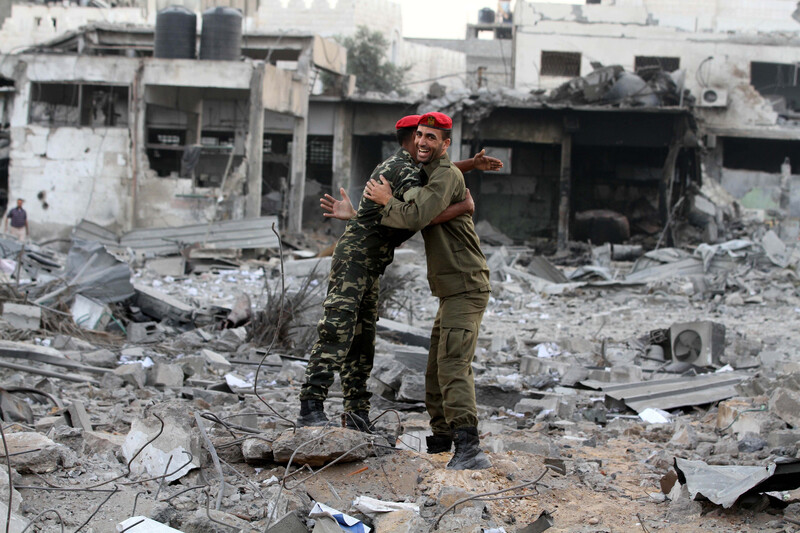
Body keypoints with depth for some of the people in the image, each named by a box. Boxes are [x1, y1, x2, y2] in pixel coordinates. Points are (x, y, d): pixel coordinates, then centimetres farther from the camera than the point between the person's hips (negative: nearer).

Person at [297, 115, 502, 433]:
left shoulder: (394, 165, 20)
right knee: (336, 332, -17)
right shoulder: (403, 170, -12)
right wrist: (464, 206, -15)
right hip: (355, 259, -11)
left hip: (368, 267, 11)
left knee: (362, 343, 7)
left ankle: (357, 416, 8)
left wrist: (471, 164, 24)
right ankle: (311, 407, -21)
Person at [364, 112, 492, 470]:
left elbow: (416, 216, -26)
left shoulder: (447, 175, -13)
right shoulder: (428, 176, 21)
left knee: (453, 365, -20)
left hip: (466, 288, -11)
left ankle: (469, 449, -28)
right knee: (437, 366, 17)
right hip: (452, 291, 11)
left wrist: (387, 200, -8)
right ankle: (441, 437, 29)